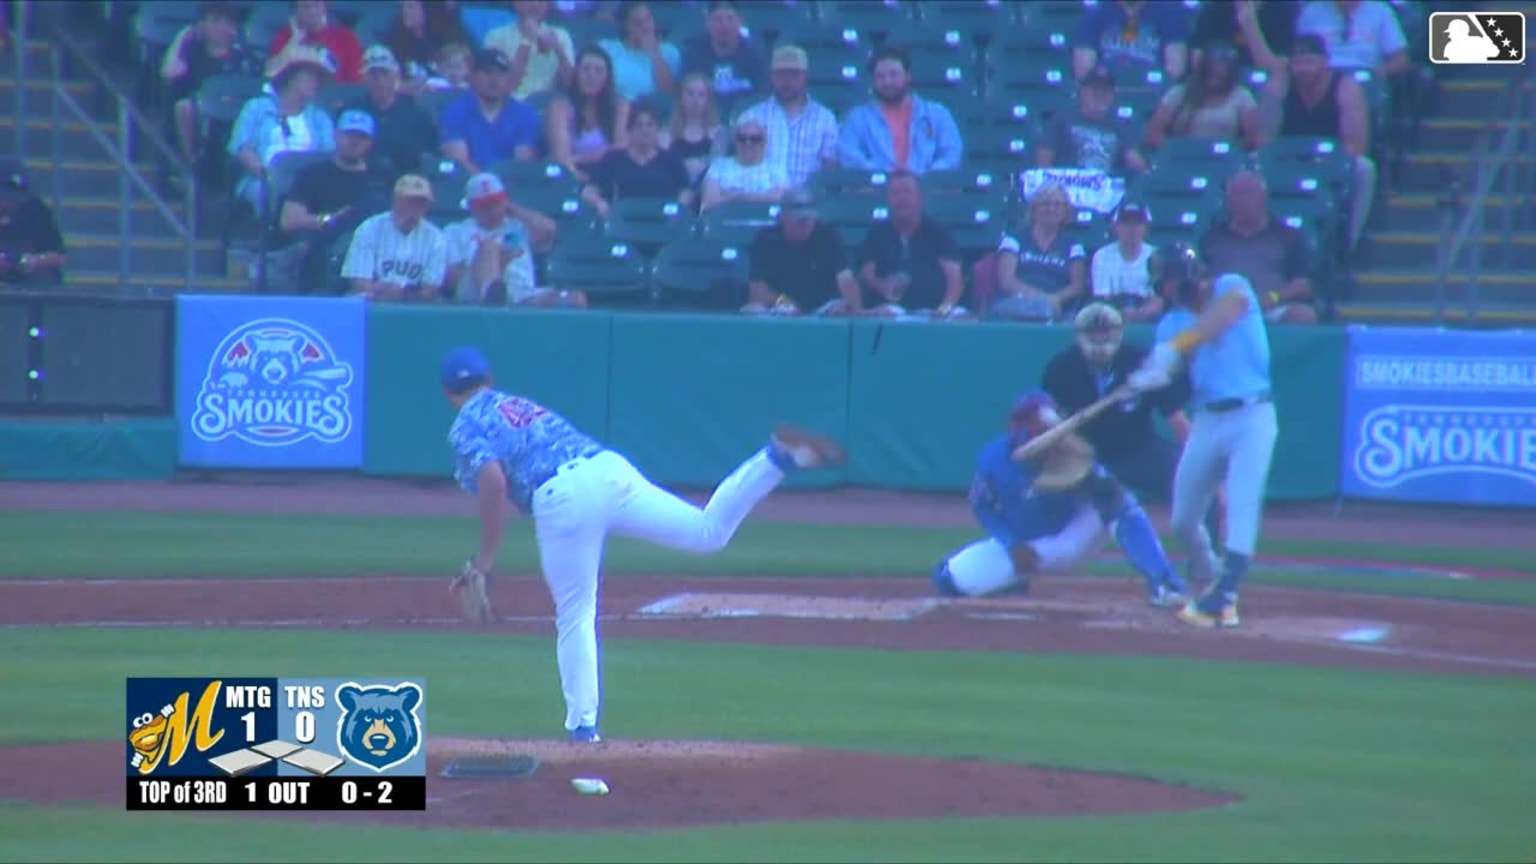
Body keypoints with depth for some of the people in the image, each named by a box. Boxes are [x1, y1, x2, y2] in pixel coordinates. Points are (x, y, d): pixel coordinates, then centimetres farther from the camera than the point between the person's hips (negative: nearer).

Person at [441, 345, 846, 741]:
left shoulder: (467, 428, 10)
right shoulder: (523, 407, 34)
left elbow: (493, 483, -9)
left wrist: (484, 560, -5)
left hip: (562, 498, -5)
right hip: (610, 469, 5)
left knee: (574, 615, 5)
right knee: (709, 531, -2)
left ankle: (582, 723, 8)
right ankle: (779, 456, -17)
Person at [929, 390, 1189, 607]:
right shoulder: (993, 460, -22)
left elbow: (1113, 497, -34)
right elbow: (982, 506, -5)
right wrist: (1012, 546, -17)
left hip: (1070, 542, -2)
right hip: (1019, 545, 2)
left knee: (1123, 506, -29)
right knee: (950, 579, -14)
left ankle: (1163, 585, -31)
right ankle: (1015, 578, 17)